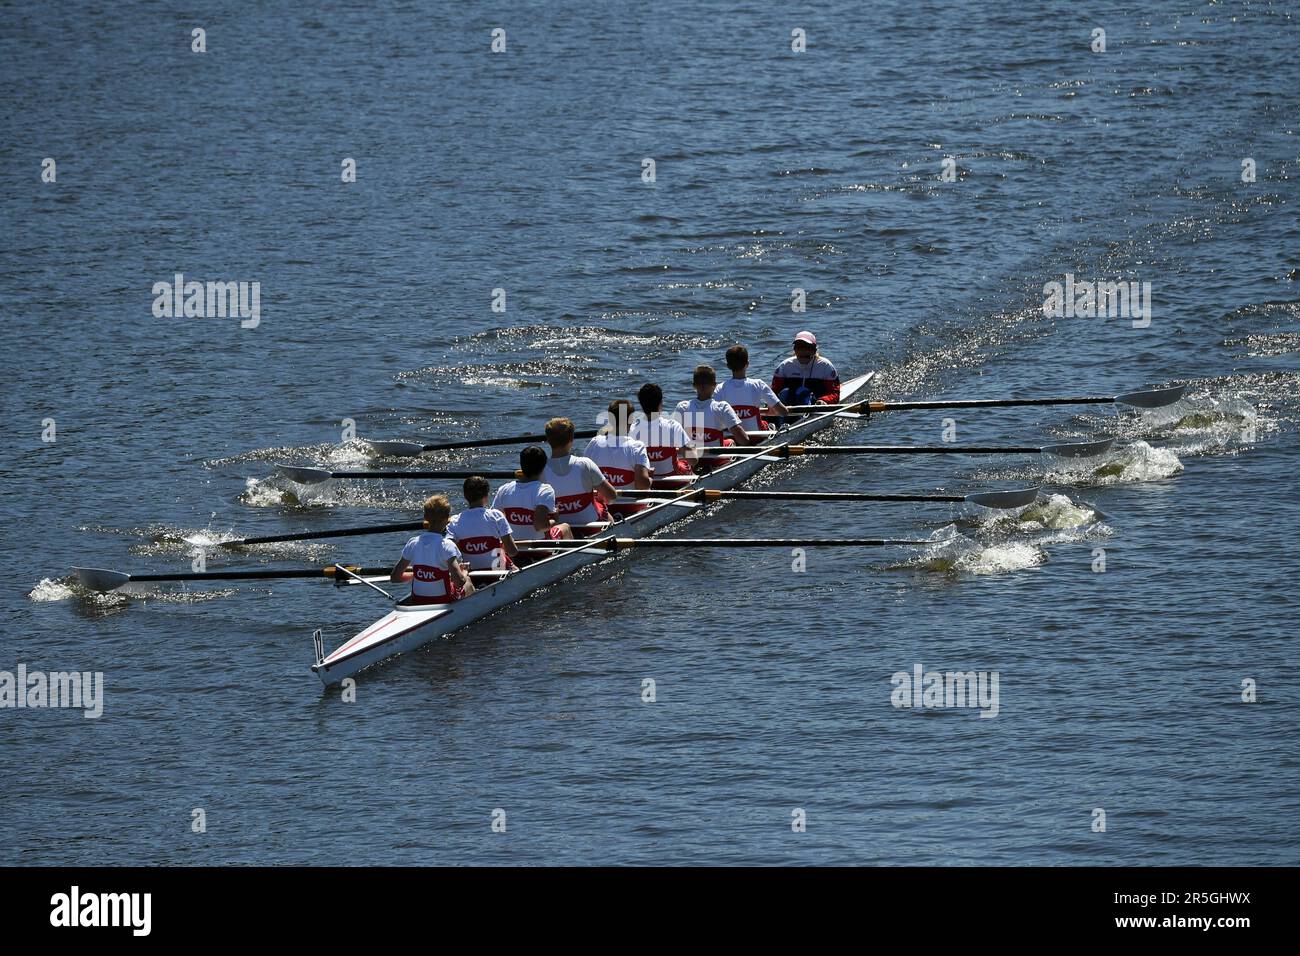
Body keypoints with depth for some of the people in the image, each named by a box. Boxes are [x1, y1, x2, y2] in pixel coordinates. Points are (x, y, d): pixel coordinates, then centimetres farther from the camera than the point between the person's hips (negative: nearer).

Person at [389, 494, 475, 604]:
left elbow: (394, 577, -2)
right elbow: (460, 582, -28)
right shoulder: (446, 545, -20)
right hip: (444, 602, -4)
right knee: (468, 582, 30)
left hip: (417, 602, 4)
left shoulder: (413, 543, -7)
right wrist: (464, 573, -4)